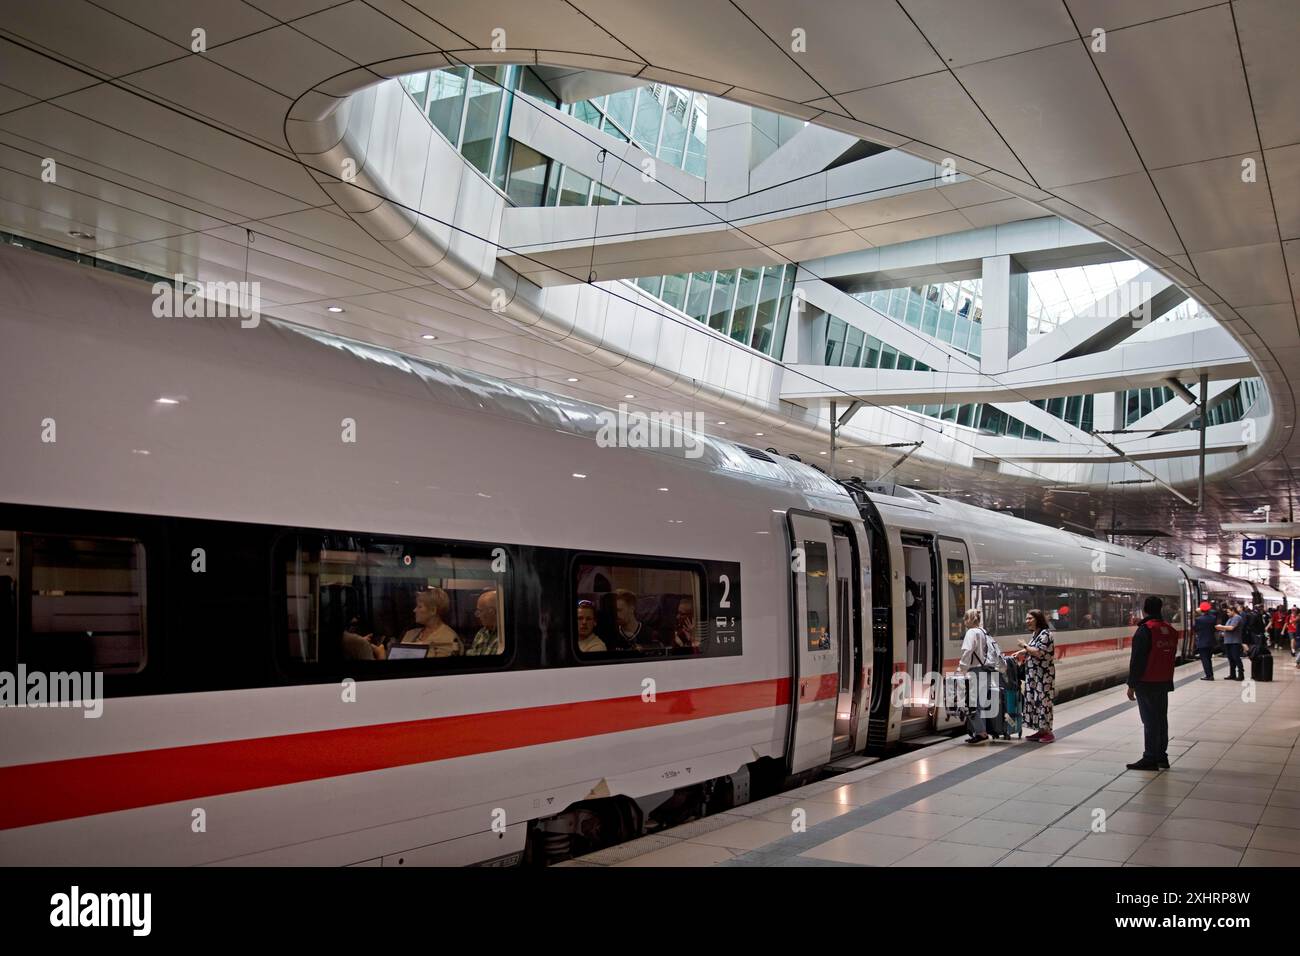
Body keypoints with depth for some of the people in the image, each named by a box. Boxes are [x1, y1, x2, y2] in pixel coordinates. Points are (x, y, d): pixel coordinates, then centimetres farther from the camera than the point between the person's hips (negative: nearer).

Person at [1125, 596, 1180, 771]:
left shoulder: (1144, 630, -16)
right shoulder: (1170, 630, 8)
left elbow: (1137, 660, -17)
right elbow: (1172, 656, 15)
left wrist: (1131, 685, -12)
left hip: (1147, 684, -8)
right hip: (1164, 682, 8)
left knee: (1150, 720, -4)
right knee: (1161, 718, 13)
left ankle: (1150, 758, -2)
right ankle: (1162, 756, 20)